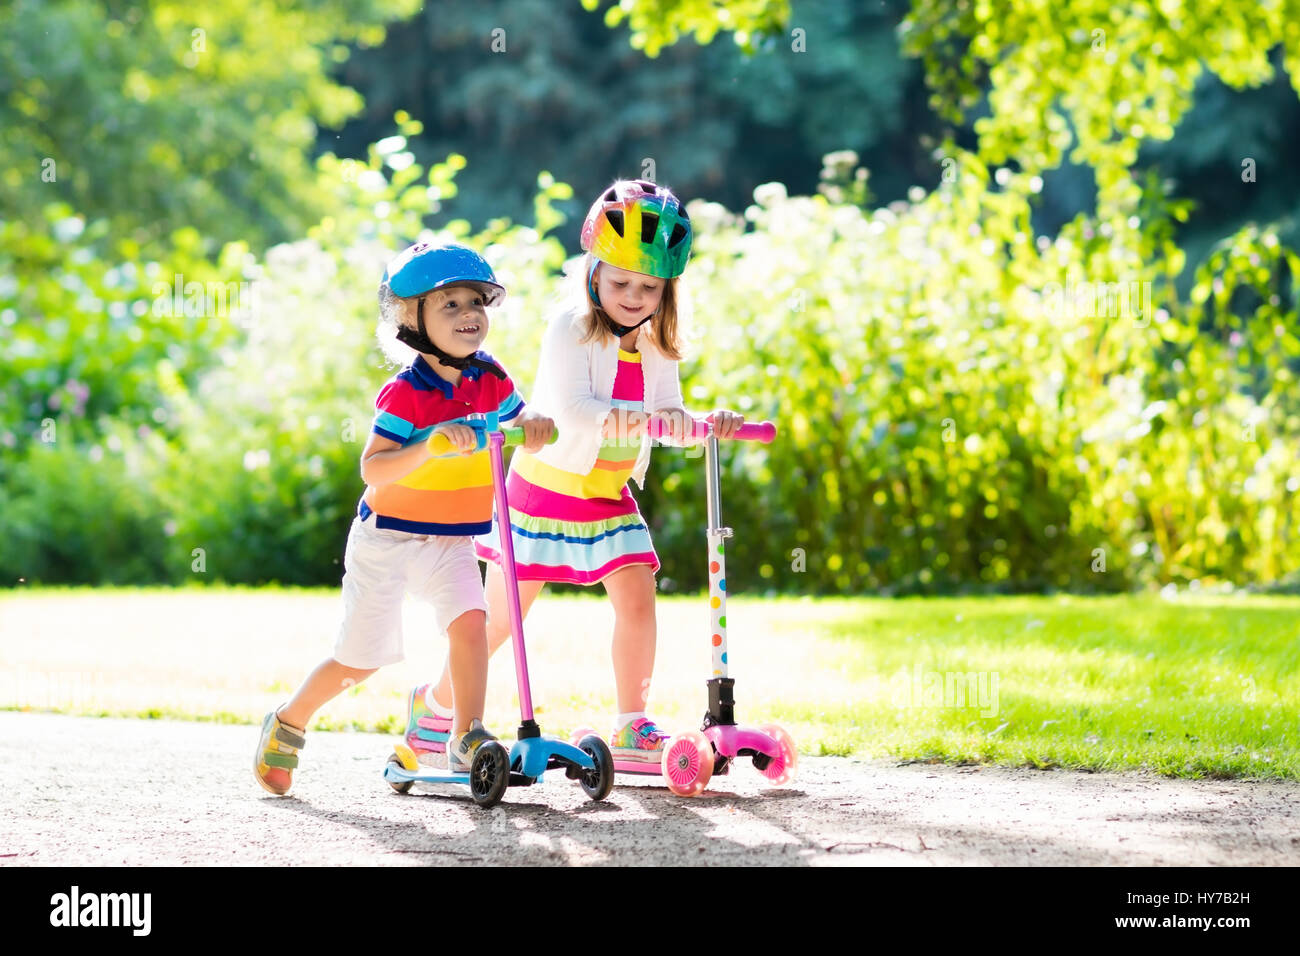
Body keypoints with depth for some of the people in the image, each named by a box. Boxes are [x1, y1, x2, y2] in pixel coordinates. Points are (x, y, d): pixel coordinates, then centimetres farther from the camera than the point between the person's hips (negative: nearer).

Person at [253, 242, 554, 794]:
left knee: (469, 620, -22)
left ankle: (466, 737, -16)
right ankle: (287, 724, 28)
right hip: (386, 539, -4)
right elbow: (372, 469, -30)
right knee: (361, 660, 4)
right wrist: (430, 445, -46)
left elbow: (523, 425, 7)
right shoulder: (405, 394, -22)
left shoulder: (489, 380, -5)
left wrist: (534, 425, -18)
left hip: (450, 541, 4)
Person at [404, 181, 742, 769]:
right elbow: (571, 410, -28)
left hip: (610, 495, 5)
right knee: (502, 614, 2)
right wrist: (622, 415, -45)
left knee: (637, 595, -11)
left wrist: (705, 424, -26)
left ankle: (632, 729, -3)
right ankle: (435, 704, 23)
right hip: (546, 485, -5)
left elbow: (668, 414, -5)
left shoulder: (655, 347, 3)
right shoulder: (571, 329, -15)